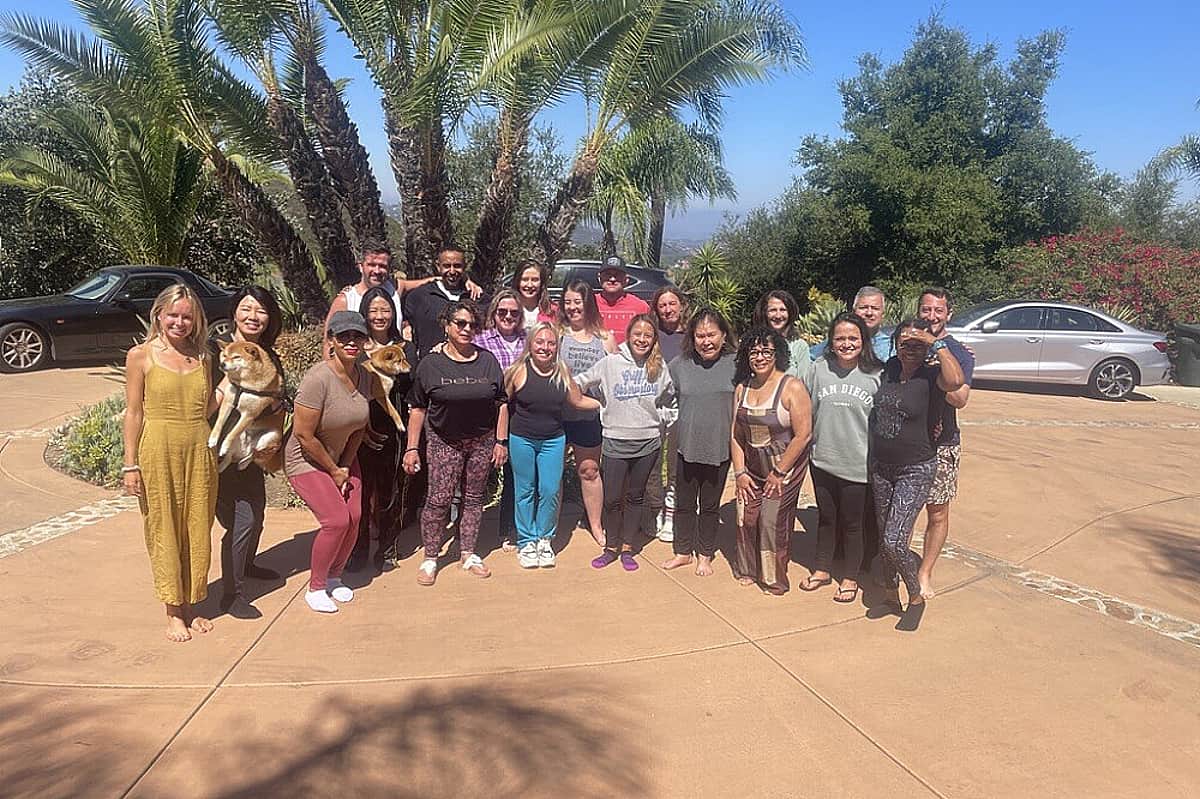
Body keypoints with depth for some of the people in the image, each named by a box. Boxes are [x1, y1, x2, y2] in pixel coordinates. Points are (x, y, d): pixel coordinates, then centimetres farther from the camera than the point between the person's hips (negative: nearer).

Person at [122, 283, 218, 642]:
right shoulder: (141, 355, -2)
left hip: (199, 450, 3)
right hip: (159, 452, -3)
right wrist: (130, 465, -4)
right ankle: (173, 613, 16)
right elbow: (134, 412, -2)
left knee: (197, 530, 9)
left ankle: (191, 605, 24)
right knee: (164, 531, 5)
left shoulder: (201, 356, 8)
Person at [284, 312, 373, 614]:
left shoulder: (364, 376, -5)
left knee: (354, 517, -2)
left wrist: (345, 466, -1)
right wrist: (333, 471, -13)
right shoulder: (318, 378, -27)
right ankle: (315, 587, 7)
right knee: (337, 520, -15)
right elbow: (303, 435, -24)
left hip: (342, 457, 7)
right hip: (307, 461, -6)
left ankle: (334, 577, 23)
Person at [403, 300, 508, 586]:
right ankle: (430, 558, 10)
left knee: (473, 498, 11)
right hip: (444, 442, -2)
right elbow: (418, 409, -2)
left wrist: (501, 441, 2)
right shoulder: (431, 364, -4)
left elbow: (501, 403, 6)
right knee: (438, 500, -5)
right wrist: (412, 448, -5)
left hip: (482, 441, 2)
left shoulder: (488, 360, 2)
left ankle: (469, 554, 24)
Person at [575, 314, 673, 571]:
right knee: (612, 499, 3)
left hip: (647, 442, 2)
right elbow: (581, 382, 2)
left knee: (635, 496, 13)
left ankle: (627, 548, 26)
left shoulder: (659, 366, 2)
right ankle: (611, 547, 22)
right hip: (615, 441, -2)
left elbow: (668, 397, 19)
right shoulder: (611, 362, -6)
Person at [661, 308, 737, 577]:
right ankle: (683, 551, 34)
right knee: (684, 503, 15)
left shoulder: (736, 364, -8)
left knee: (710, 505, 16)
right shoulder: (679, 365, -6)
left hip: (719, 449, -1)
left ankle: (705, 555, 34)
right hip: (687, 447, 1)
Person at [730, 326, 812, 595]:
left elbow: (803, 435, -16)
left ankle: (774, 578, 15)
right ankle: (747, 570, 25)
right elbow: (736, 434, 5)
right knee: (746, 518, 3)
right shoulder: (742, 388, 3)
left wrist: (779, 472, -12)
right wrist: (739, 472, 0)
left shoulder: (792, 387, -15)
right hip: (751, 468, 5)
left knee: (772, 520, -5)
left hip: (785, 467, -5)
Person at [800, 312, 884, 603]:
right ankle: (822, 569, 38)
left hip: (859, 466, -2)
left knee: (853, 523, 12)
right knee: (826, 518, 19)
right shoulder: (818, 369, -3)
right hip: (823, 461, 2)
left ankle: (851, 578, 31)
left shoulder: (876, 375, -8)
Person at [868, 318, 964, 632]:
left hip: (916, 470, -6)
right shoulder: (890, 368, 0)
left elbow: (955, 381, -40)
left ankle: (916, 598, 13)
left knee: (894, 541, -12)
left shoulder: (931, 377, -16)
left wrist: (937, 344, -28)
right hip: (881, 467, 6)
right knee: (884, 539, 15)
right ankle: (893, 596, 34)